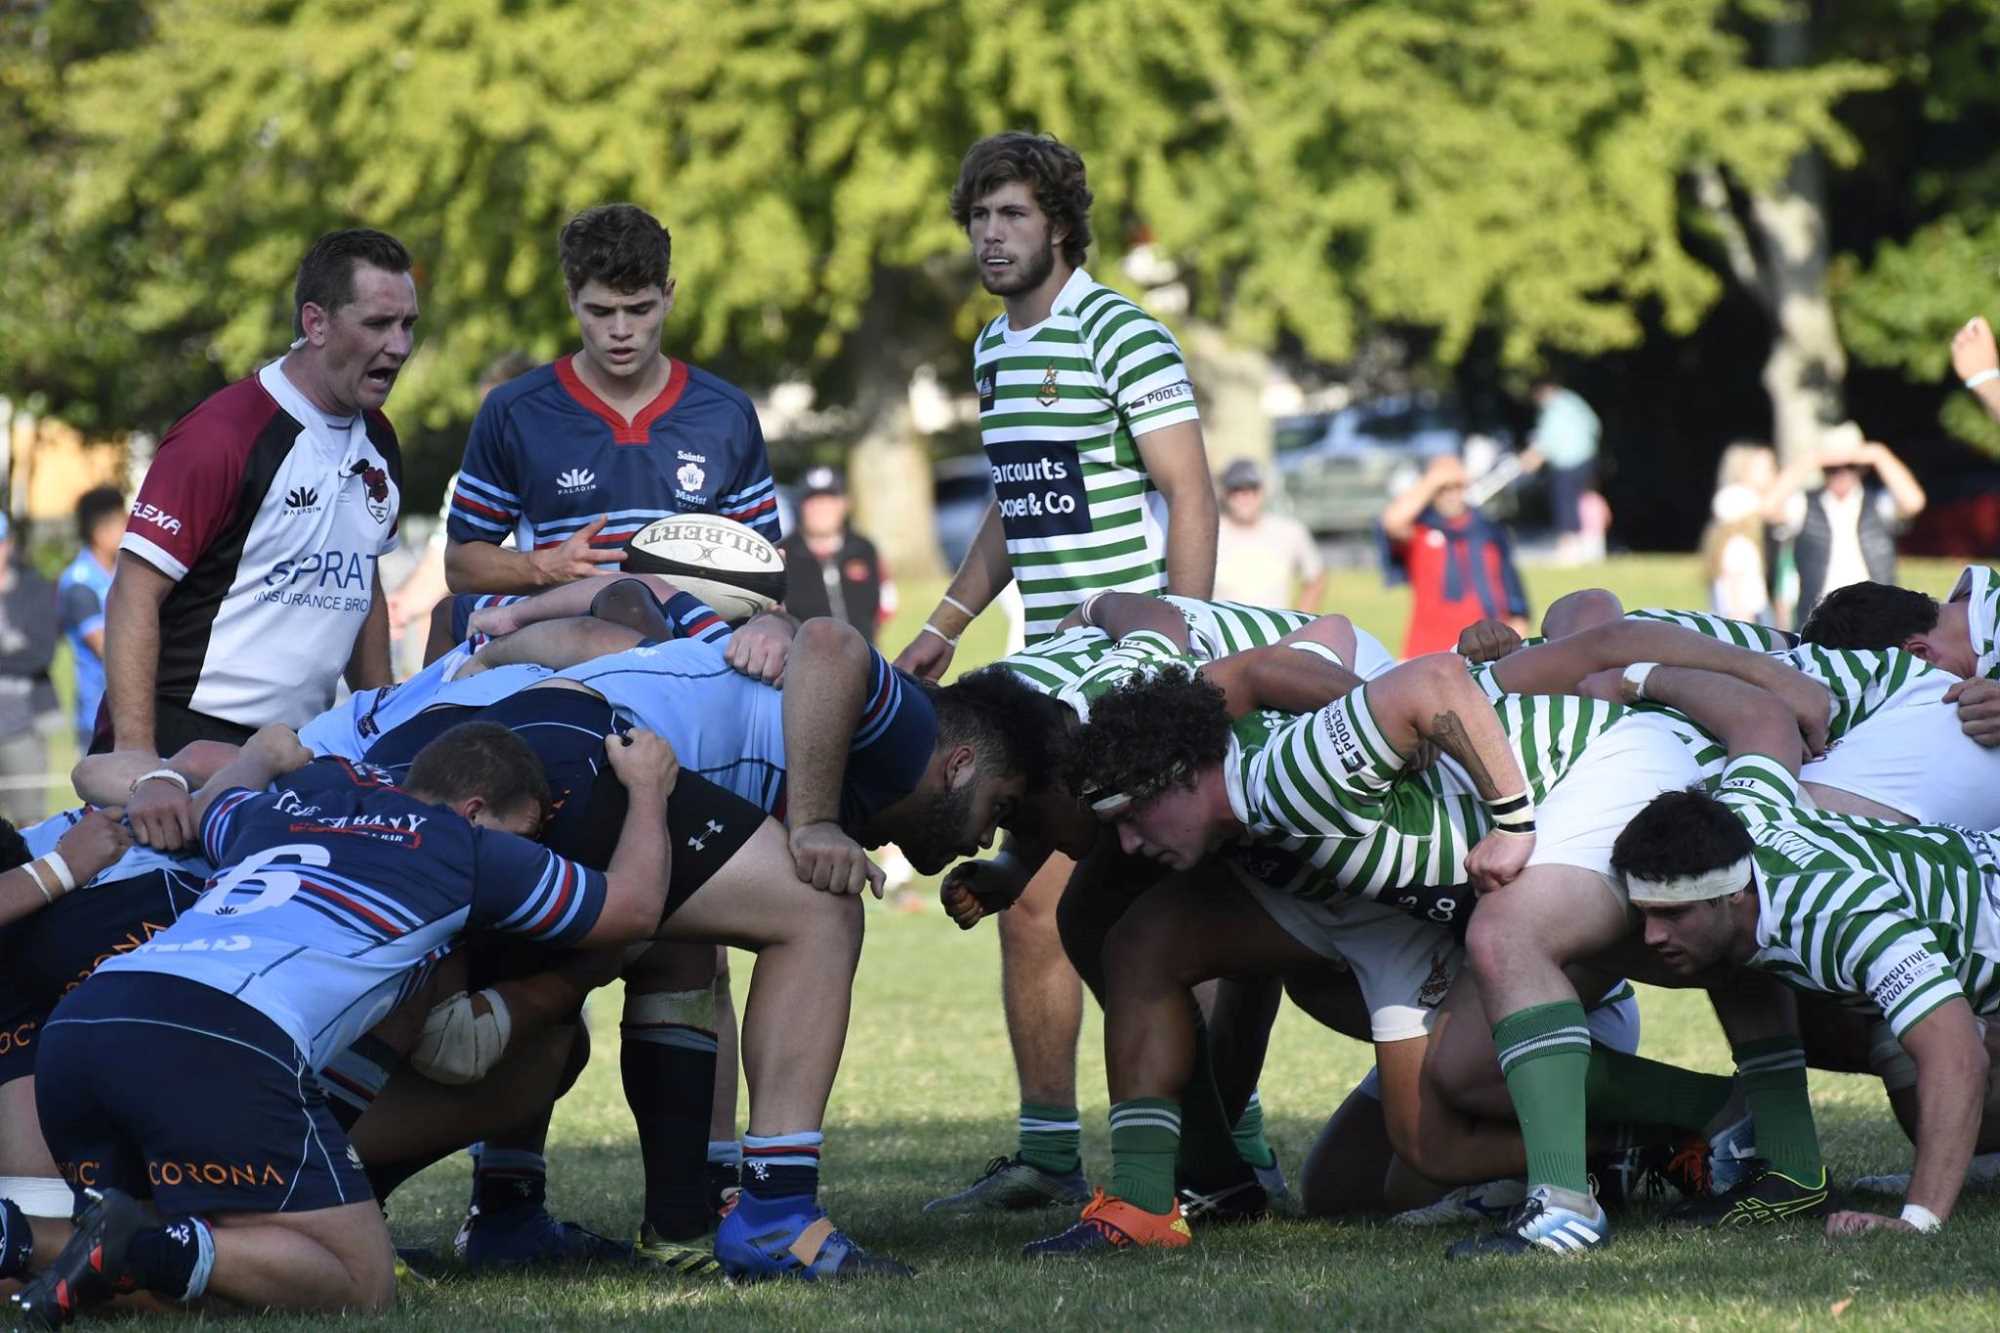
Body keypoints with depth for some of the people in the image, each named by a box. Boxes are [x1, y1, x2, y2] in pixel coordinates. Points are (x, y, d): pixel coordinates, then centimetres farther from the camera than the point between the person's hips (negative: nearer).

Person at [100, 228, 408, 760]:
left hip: (297, 751, 7)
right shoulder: (223, 434, -13)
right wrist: (135, 754, -24)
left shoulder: (377, 442, 11)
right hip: (183, 735, -7)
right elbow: (134, 596, -16)